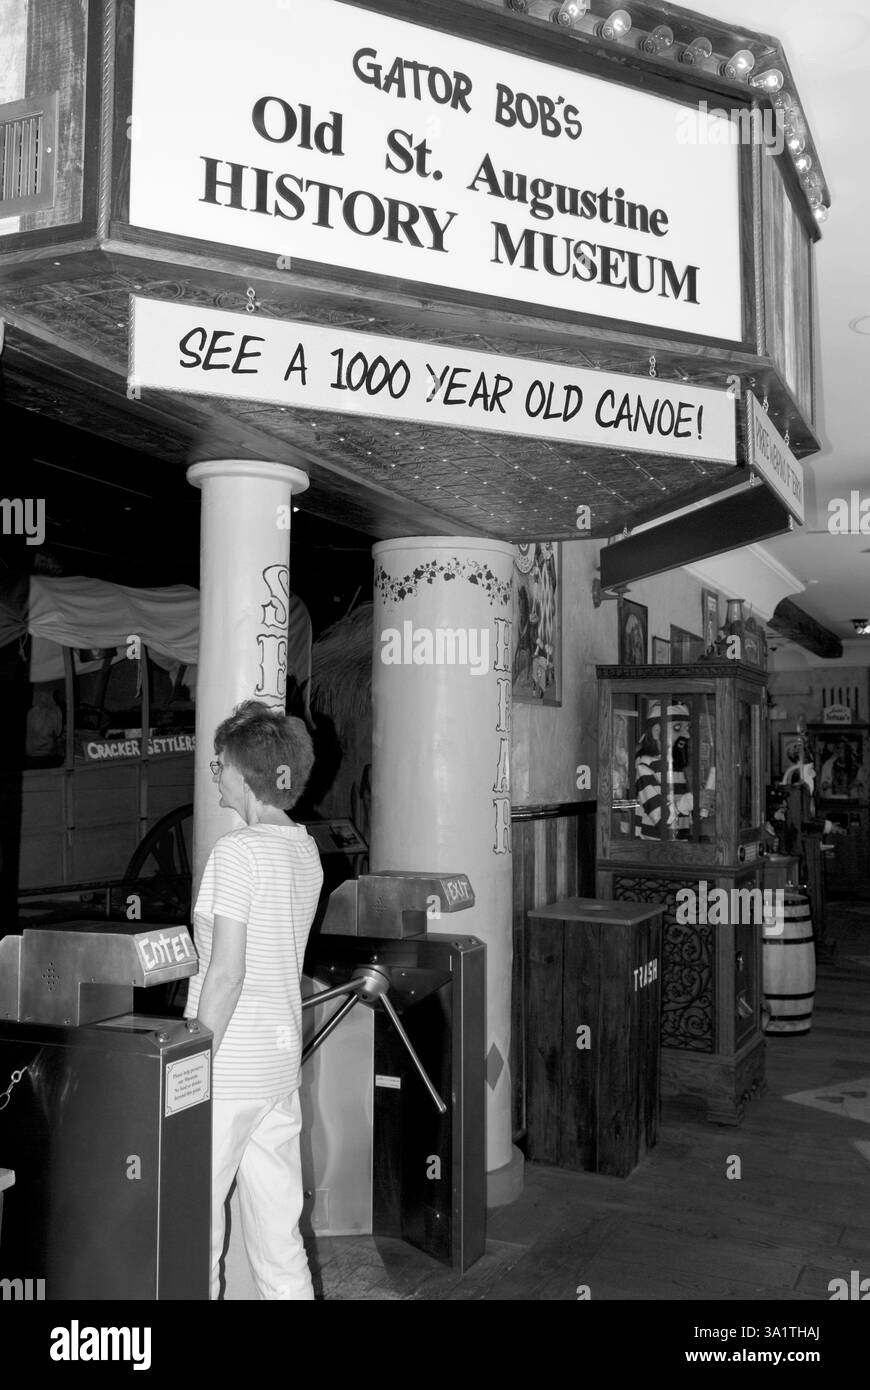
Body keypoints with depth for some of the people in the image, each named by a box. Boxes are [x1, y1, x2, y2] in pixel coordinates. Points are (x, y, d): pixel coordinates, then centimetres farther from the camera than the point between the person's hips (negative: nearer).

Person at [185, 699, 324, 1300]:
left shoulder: (237, 852, -17)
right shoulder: (307, 850, 6)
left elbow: (226, 972, -19)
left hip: (229, 1070, -8)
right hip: (283, 1063, 8)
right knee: (279, 1228, 15)